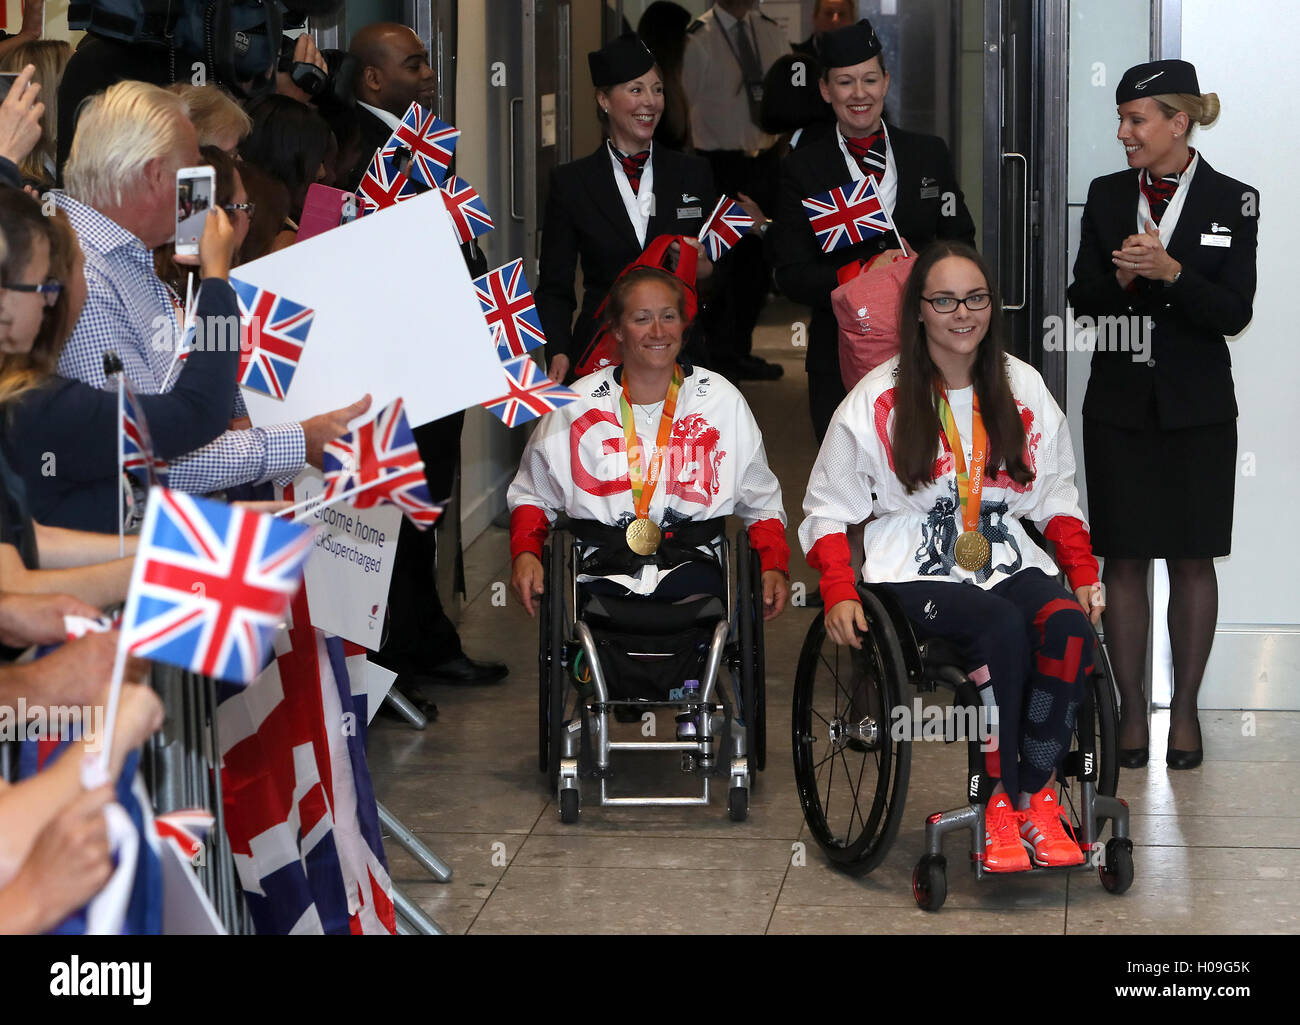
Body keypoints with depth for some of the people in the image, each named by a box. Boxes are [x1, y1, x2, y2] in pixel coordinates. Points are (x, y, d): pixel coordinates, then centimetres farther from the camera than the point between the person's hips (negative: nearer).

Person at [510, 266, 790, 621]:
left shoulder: (723, 401, 10)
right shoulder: (576, 406, 8)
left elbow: (761, 501, 18)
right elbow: (533, 494, 19)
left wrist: (774, 565, 1)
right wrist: (525, 553, 0)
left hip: (691, 568, 0)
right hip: (606, 576, 0)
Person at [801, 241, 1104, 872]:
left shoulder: (1023, 387, 11)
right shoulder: (879, 400, 1)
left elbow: (1056, 497, 21)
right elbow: (827, 511, 5)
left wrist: (1084, 576, 7)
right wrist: (838, 595, -10)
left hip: (1007, 560, 3)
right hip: (919, 575, -3)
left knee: (1069, 625, -30)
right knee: (1005, 628, -34)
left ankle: (1028, 796, -23)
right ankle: (1010, 797, -23)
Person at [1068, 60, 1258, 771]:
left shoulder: (1231, 201, -3)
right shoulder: (1107, 196, 5)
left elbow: (1233, 314, -8)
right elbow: (1084, 302, 4)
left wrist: (1171, 271, -22)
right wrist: (1121, 278, -17)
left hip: (1196, 406, -2)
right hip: (1120, 404, 2)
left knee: (1192, 559, 4)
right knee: (1123, 559, 3)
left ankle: (1185, 709, 14)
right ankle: (1131, 709, 12)